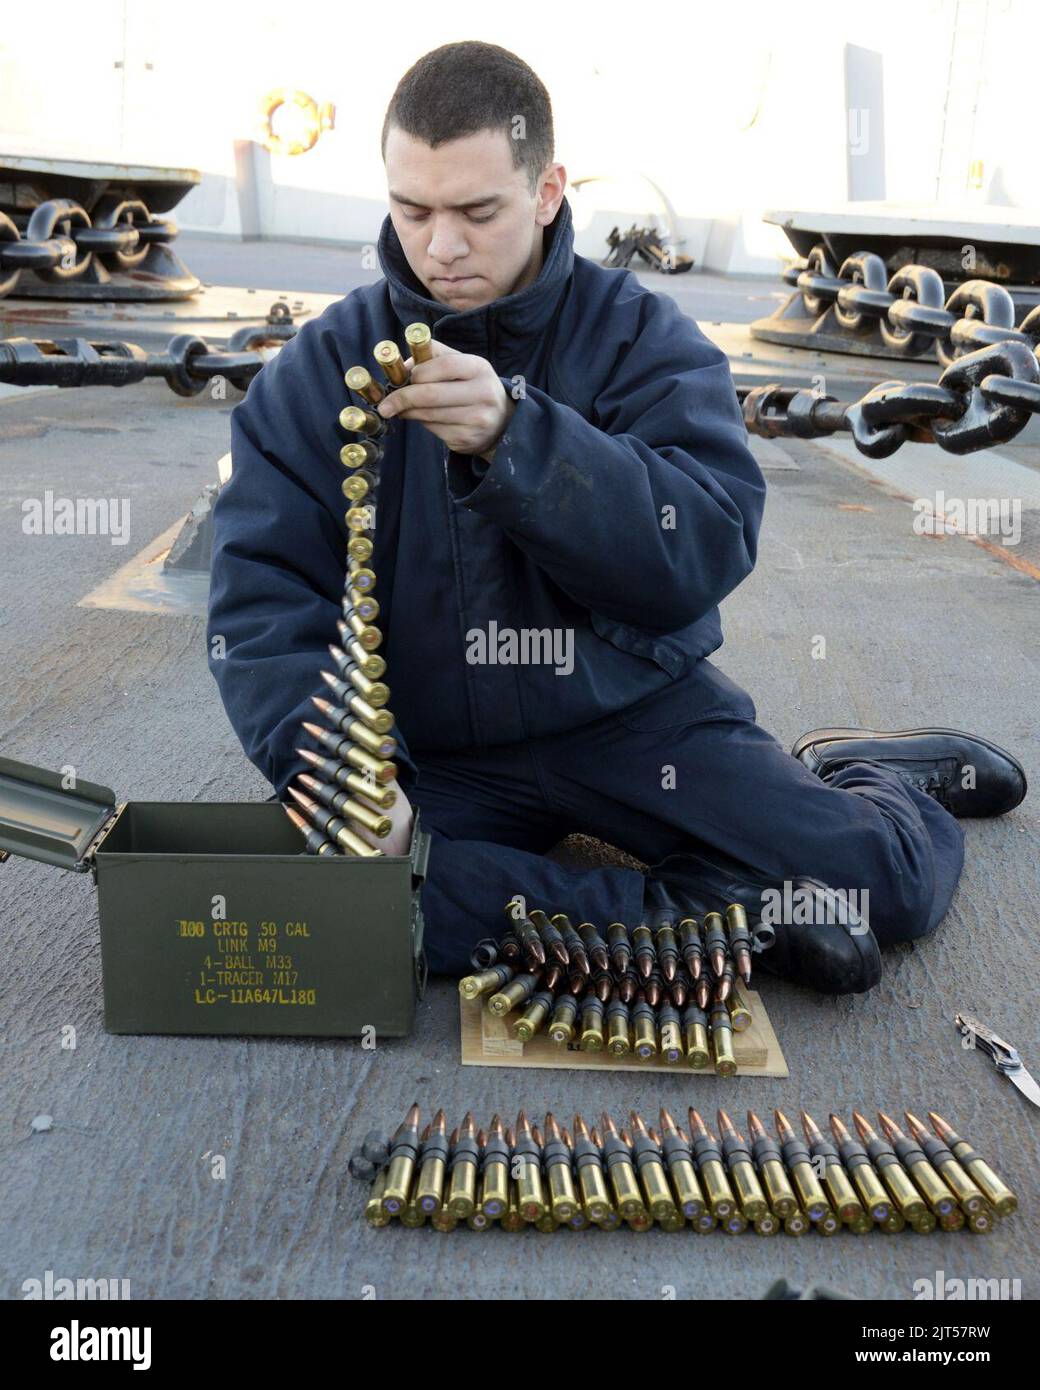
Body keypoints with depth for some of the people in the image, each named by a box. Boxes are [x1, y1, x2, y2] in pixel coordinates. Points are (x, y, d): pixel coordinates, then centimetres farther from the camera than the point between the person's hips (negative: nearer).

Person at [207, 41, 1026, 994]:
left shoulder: (641, 335, -4)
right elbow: (263, 598, -9)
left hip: (636, 709, -1)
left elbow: (709, 547, -19)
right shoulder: (322, 368, -1)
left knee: (882, 879, -16)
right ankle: (719, 910, -14)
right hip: (437, 754, 2)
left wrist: (514, 438, -33)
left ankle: (842, 774, 22)